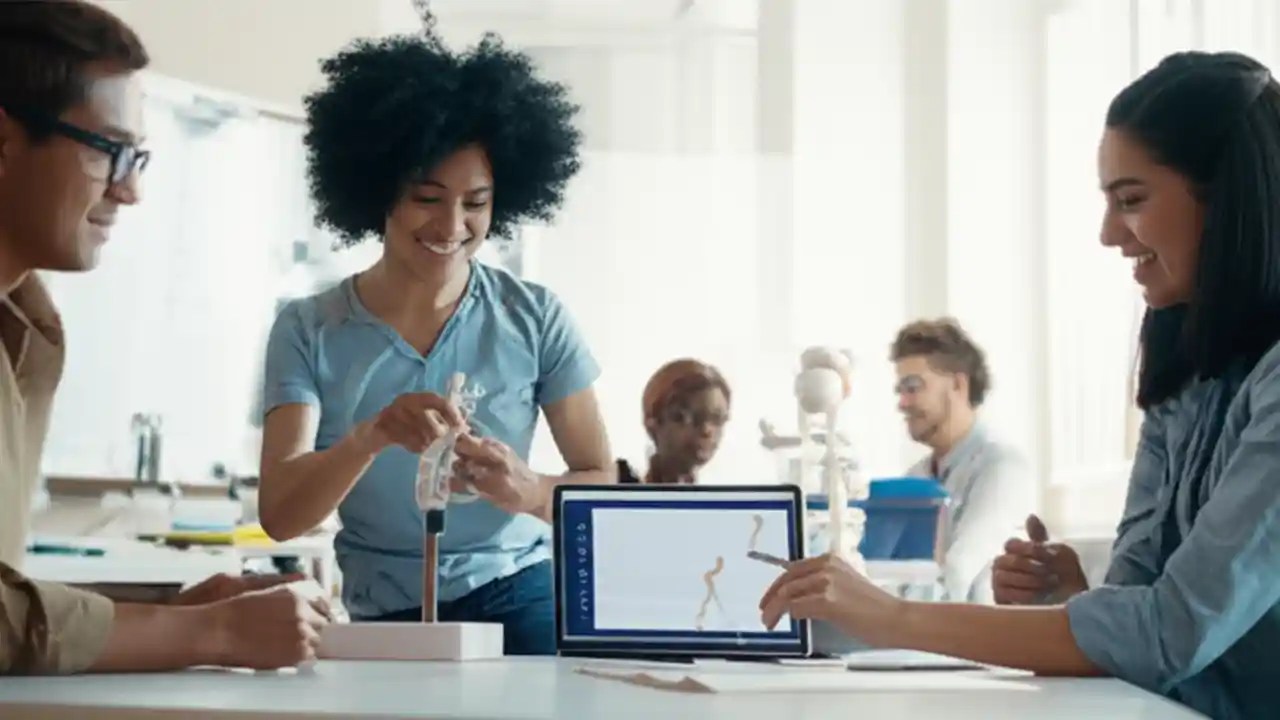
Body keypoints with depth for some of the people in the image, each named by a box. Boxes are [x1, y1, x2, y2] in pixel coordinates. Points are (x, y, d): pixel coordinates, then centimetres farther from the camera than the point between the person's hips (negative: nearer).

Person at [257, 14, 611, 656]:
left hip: (520, 607, 0)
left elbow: (603, 486, 0)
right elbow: (279, 517, -11)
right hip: (381, 625, 0)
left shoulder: (536, 319, -1)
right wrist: (371, 437, -30)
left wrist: (527, 491, -22)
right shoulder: (309, 332, -3)